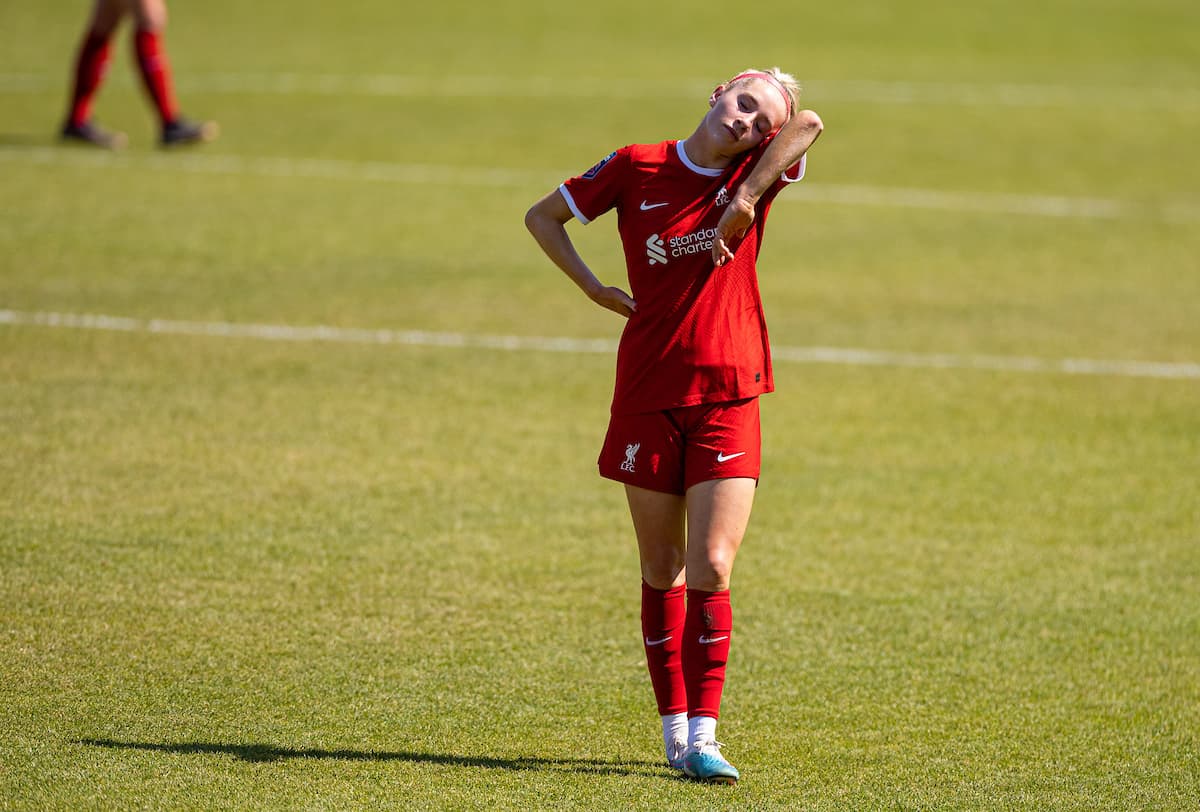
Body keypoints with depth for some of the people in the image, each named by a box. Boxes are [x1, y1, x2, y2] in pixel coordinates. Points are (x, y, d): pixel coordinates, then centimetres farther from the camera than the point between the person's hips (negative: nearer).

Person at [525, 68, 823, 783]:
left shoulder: (754, 175, 0)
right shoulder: (638, 168, 0)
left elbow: (808, 125, -20)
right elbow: (543, 217, 9)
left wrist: (746, 201, -24)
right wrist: (595, 289, -1)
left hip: (727, 401, -1)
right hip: (649, 395, 1)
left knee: (710, 570, -9)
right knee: (662, 573, 7)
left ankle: (702, 735, -5)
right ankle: (674, 729, 16)